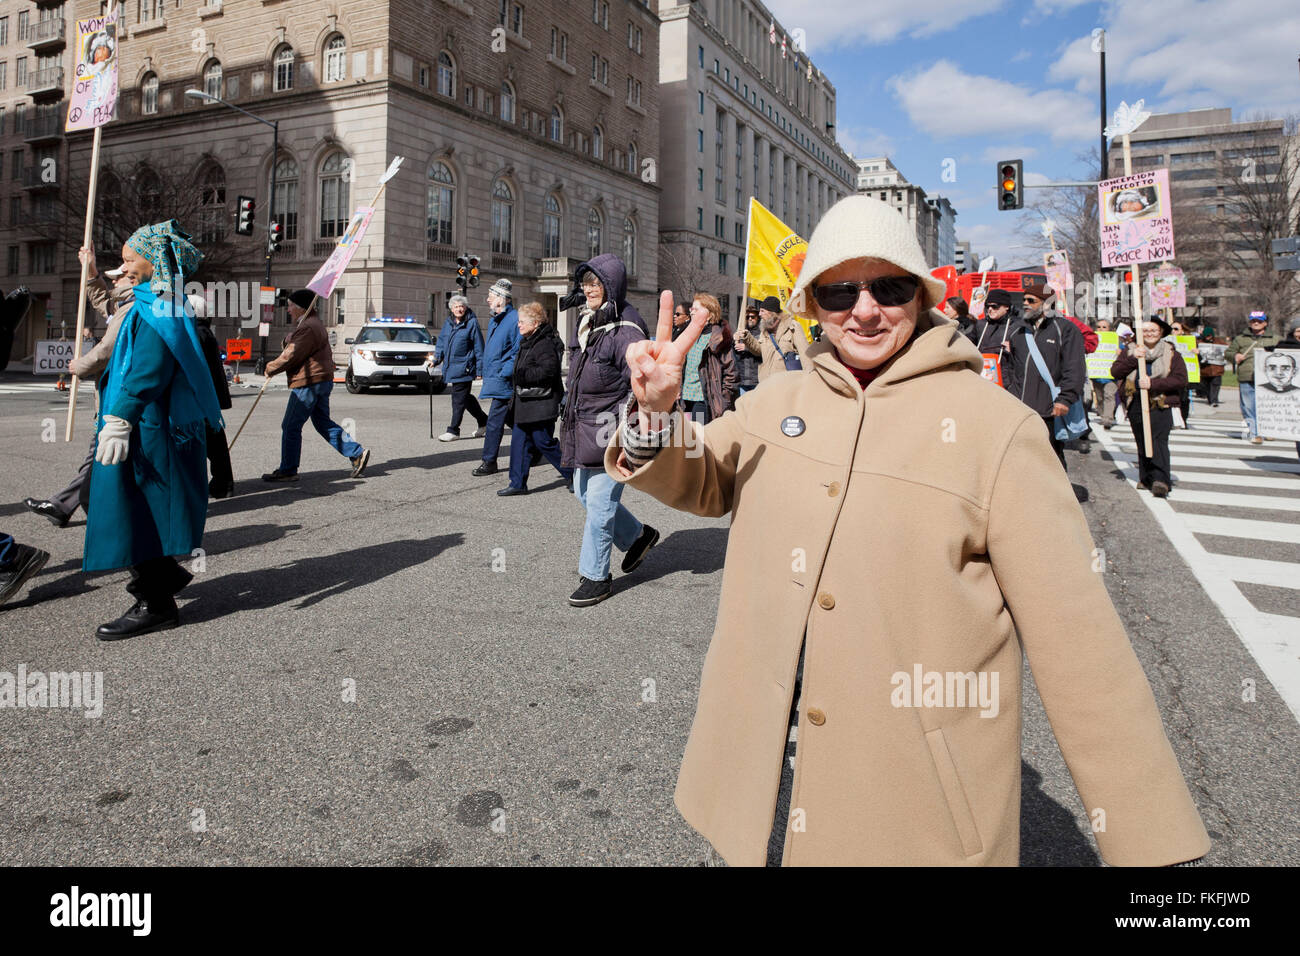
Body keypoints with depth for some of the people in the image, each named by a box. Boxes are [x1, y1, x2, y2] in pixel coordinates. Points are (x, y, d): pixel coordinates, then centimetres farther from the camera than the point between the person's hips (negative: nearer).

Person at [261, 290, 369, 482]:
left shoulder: (308, 328, -17)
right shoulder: (313, 323, 19)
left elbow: (291, 356, -18)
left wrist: (271, 368, -4)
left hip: (308, 383, -11)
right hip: (322, 380, 11)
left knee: (291, 426, -3)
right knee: (323, 423, 15)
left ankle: (287, 471, 5)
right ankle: (357, 453, 10)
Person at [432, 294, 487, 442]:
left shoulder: (472, 324, -6)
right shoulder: (448, 323, 12)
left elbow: (478, 347, -5)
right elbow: (441, 342, 20)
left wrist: (480, 368, -8)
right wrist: (436, 359, 8)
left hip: (464, 368, -7)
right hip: (451, 367, 7)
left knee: (459, 399, -5)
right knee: (465, 397, 15)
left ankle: (453, 430, 1)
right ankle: (484, 421, 31)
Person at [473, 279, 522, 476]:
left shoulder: (515, 319, -12)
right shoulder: (493, 321, 18)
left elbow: (518, 351, -16)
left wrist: (505, 373, -19)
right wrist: (484, 370, 19)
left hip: (504, 381, -9)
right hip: (493, 379, 9)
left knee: (495, 421, -7)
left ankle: (489, 462, -3)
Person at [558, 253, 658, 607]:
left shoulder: (626, 330, -16)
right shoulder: (586, 321, 11)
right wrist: (570, 415, 26)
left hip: (610, 431, -9)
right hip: (582, 426, 9)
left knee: (599, 503, -3)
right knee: (585, 494, 17)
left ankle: (595, 577, 11)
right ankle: (637, 536, 36)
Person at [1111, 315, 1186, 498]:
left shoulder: (1171, 353, 4)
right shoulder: (1130, 352, 11)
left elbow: (1181, 379, -4)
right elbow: (1115, 372, 0)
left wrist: (1153, 384, -14)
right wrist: (1133, 359, -13)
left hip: (1160, 404, -3)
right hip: (1136, 405, 3)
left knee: (1158, 440, -15)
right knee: (1141, 442, 8)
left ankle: (1160, 480, -20)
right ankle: (1146, 478, 17)